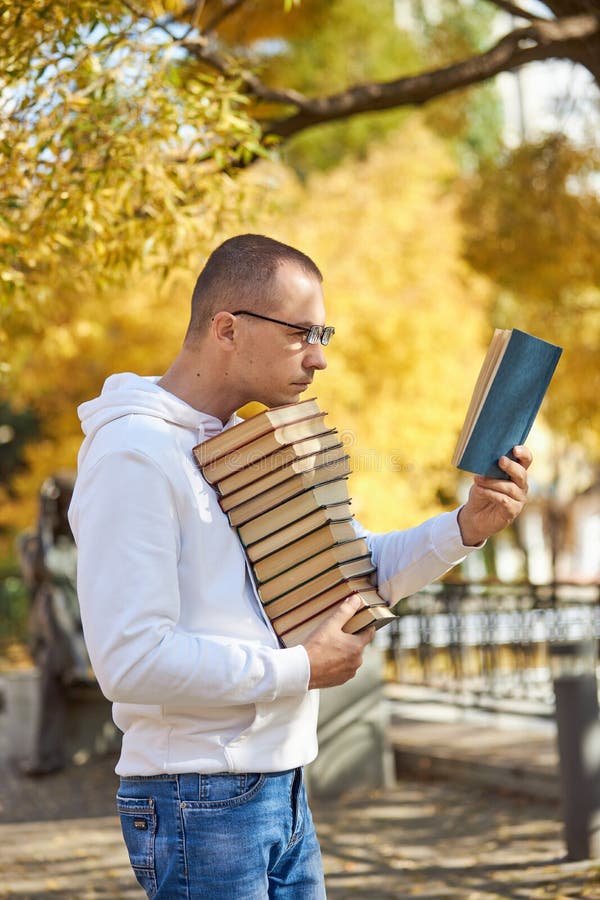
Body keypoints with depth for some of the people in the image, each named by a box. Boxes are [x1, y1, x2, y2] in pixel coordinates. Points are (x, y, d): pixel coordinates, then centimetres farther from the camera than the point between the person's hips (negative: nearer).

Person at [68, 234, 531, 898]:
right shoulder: (133, 454, -16)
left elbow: (364, 570, 17)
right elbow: (130, 660, -24)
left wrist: (467, 527, -1)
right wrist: (300, 668, -16)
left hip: (281, 790, 9)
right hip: (197, 803, -9)